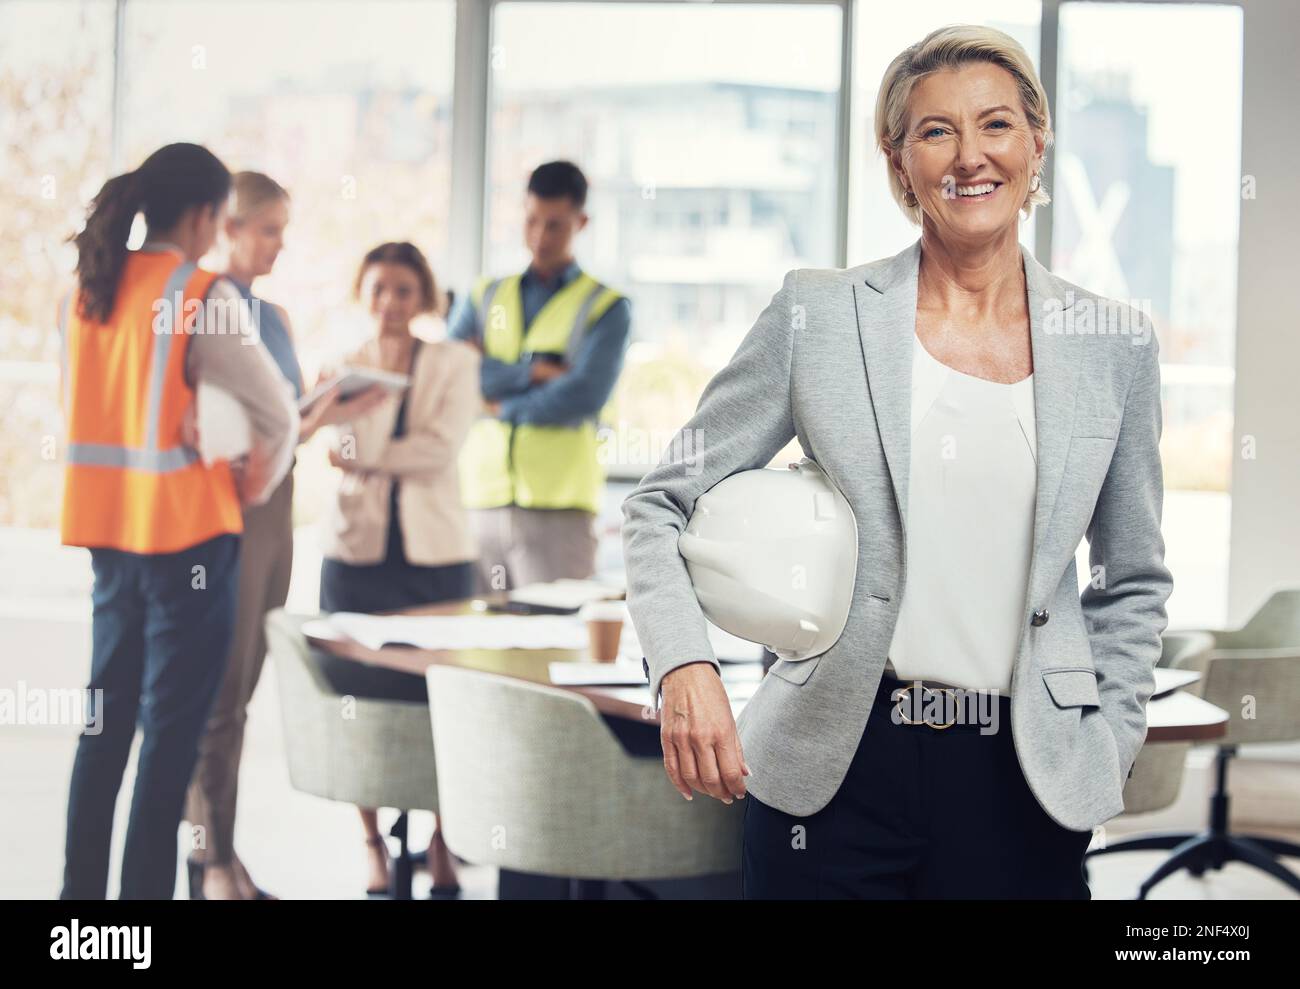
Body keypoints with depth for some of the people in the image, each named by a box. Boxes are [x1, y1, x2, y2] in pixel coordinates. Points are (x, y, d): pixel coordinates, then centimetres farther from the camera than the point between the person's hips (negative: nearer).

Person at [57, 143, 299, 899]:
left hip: (107, 524, 7)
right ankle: (147, 886, -1)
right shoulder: (204, 297, -13)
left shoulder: (85, 292, 7)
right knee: (173, 729, -1)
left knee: (107, 719, 15)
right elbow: (278, 416, -11)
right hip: (189, 530, -6)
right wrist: (253, 490, 4)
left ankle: (82, 886, 18)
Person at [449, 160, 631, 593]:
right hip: (480, 497, 3)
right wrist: (534, 371, -7)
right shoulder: (485, 297, 17)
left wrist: (501, 405, -2)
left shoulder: (606, 308, 6)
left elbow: (585, 396, -9)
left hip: (558, 507, -3)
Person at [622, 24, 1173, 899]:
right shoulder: (818, 316, 1)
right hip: (835, 766, -1)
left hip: (1023, 778, 1)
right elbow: (662, 505, 3)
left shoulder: (1116, 344, 6)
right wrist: (685, 668, -13)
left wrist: (1108, 749, 6)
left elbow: (1133, 582, 16)